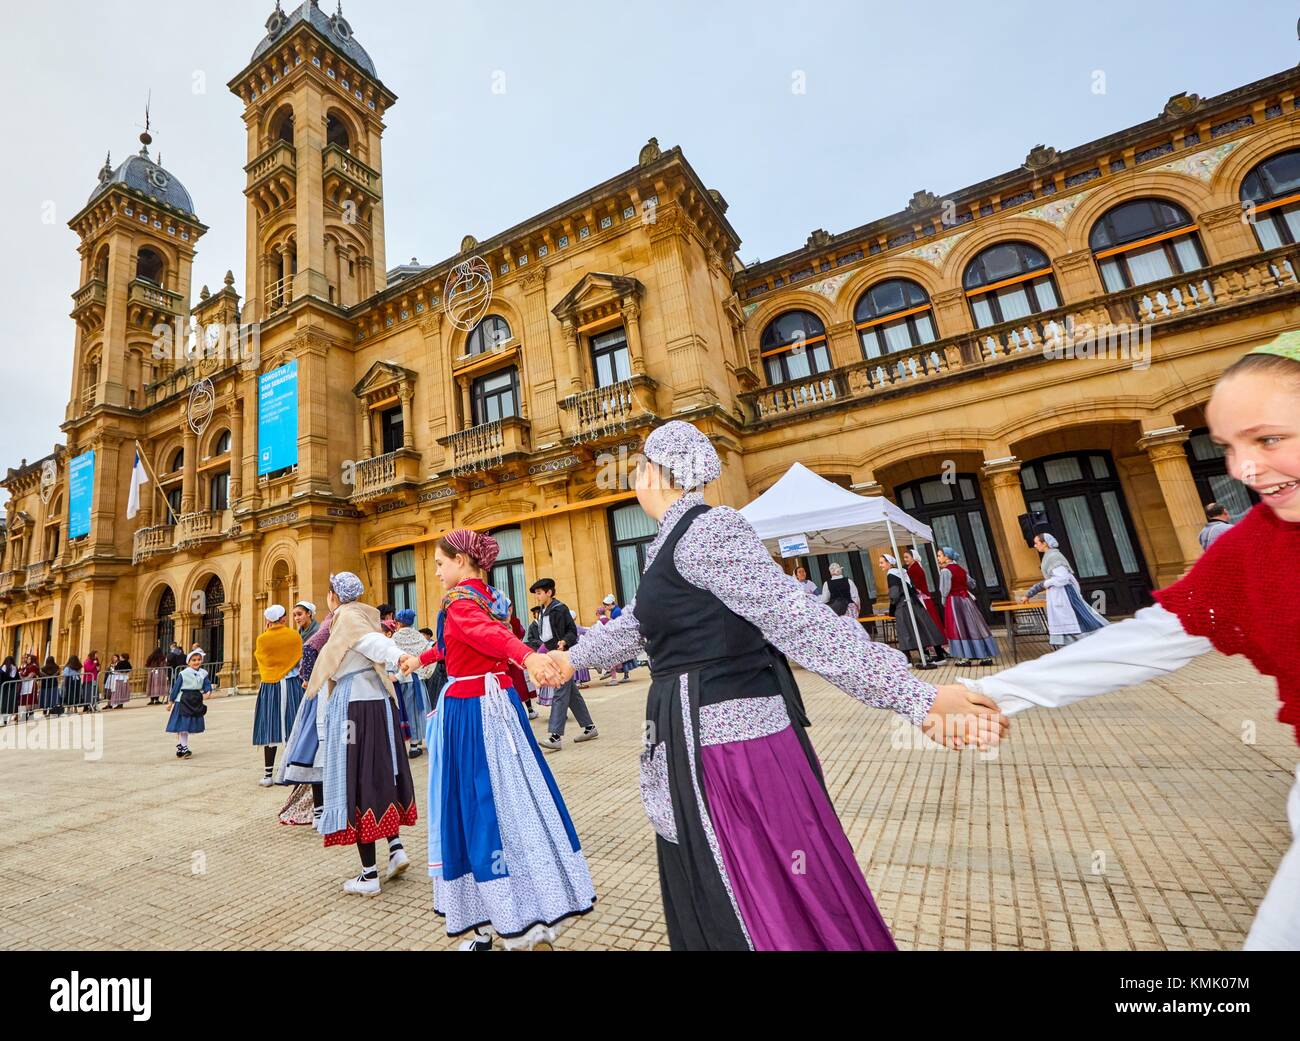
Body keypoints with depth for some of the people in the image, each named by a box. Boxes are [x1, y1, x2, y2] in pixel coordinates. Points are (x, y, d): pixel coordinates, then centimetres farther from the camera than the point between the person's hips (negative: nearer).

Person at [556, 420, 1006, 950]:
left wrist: (917, 698, -26)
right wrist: (572, 656, 41)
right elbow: (634, 625, 27)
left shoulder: (703, 530, -16)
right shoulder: (672, 543, 14)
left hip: (728, 744, -9)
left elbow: (796, 619, -23)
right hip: (699, 743, 9)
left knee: (756, 912, 8)